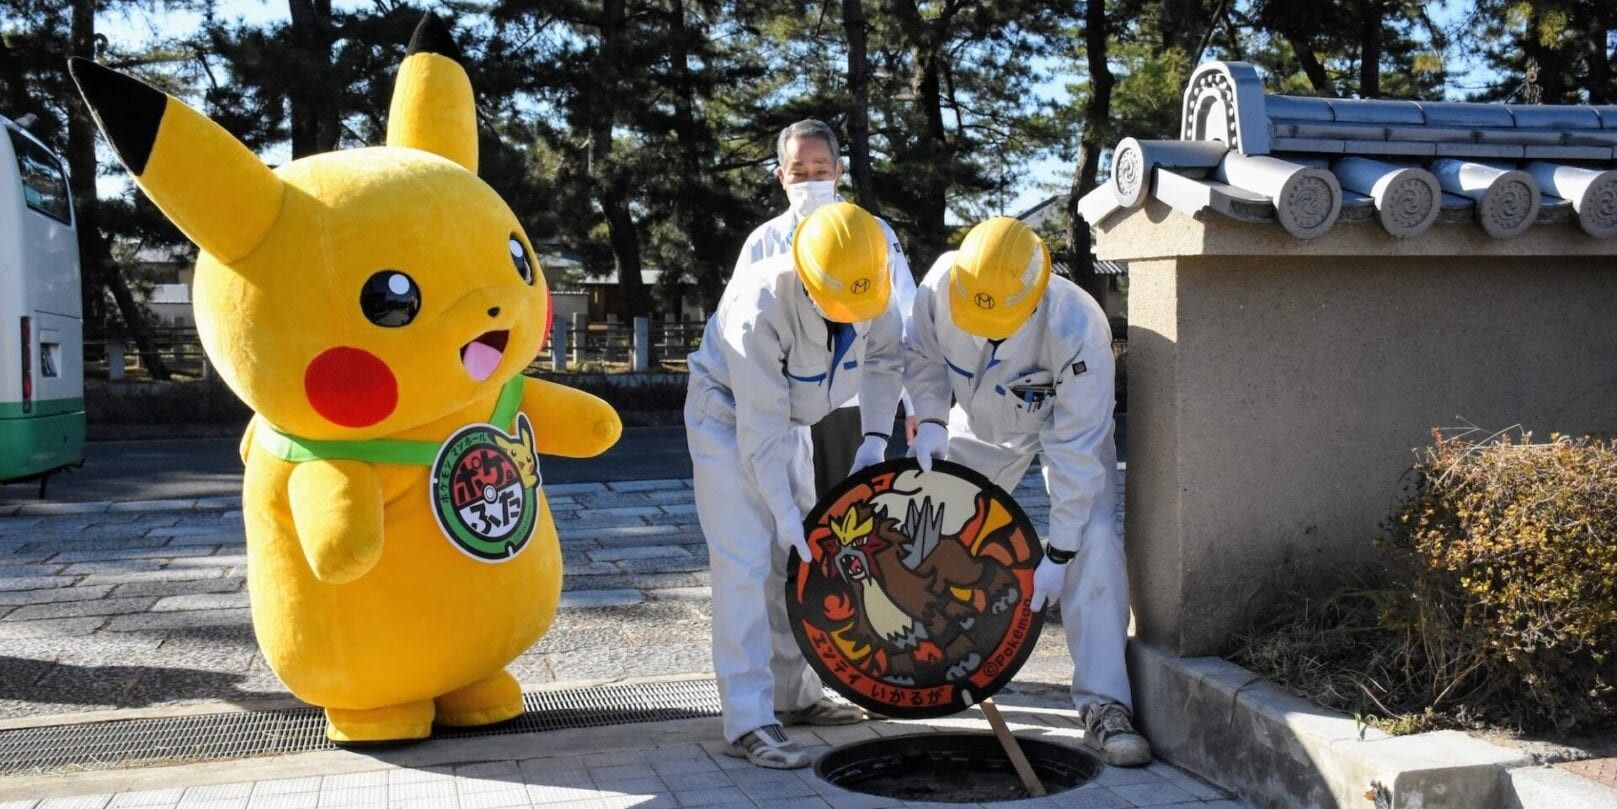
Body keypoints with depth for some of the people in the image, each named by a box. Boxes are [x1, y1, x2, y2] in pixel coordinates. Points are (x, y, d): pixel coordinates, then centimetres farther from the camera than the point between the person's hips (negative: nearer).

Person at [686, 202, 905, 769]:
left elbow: (885, 357, 1)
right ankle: (749, 722, -13)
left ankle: (793, 693, 24)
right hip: (728, 417, -7)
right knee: (745, 563, -14)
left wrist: (875, 438, -10)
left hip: (788, 419, 7)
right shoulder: (760, 307, -36)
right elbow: (760, 425, -32)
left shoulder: (870, 291, -19)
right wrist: (785, 512, -28)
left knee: (797, 558, 10)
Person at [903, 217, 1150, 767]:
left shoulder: (1076, 330, -40)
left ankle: (1104, 707, -16)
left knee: (1093, 543, -21)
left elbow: (1075, 450, -34)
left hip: (1069, 424, -4)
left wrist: (1058, 555, -31)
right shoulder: (940, 284, -31)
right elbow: (921, 356, -6)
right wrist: (930, 418, -23)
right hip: (980, 425, 4)